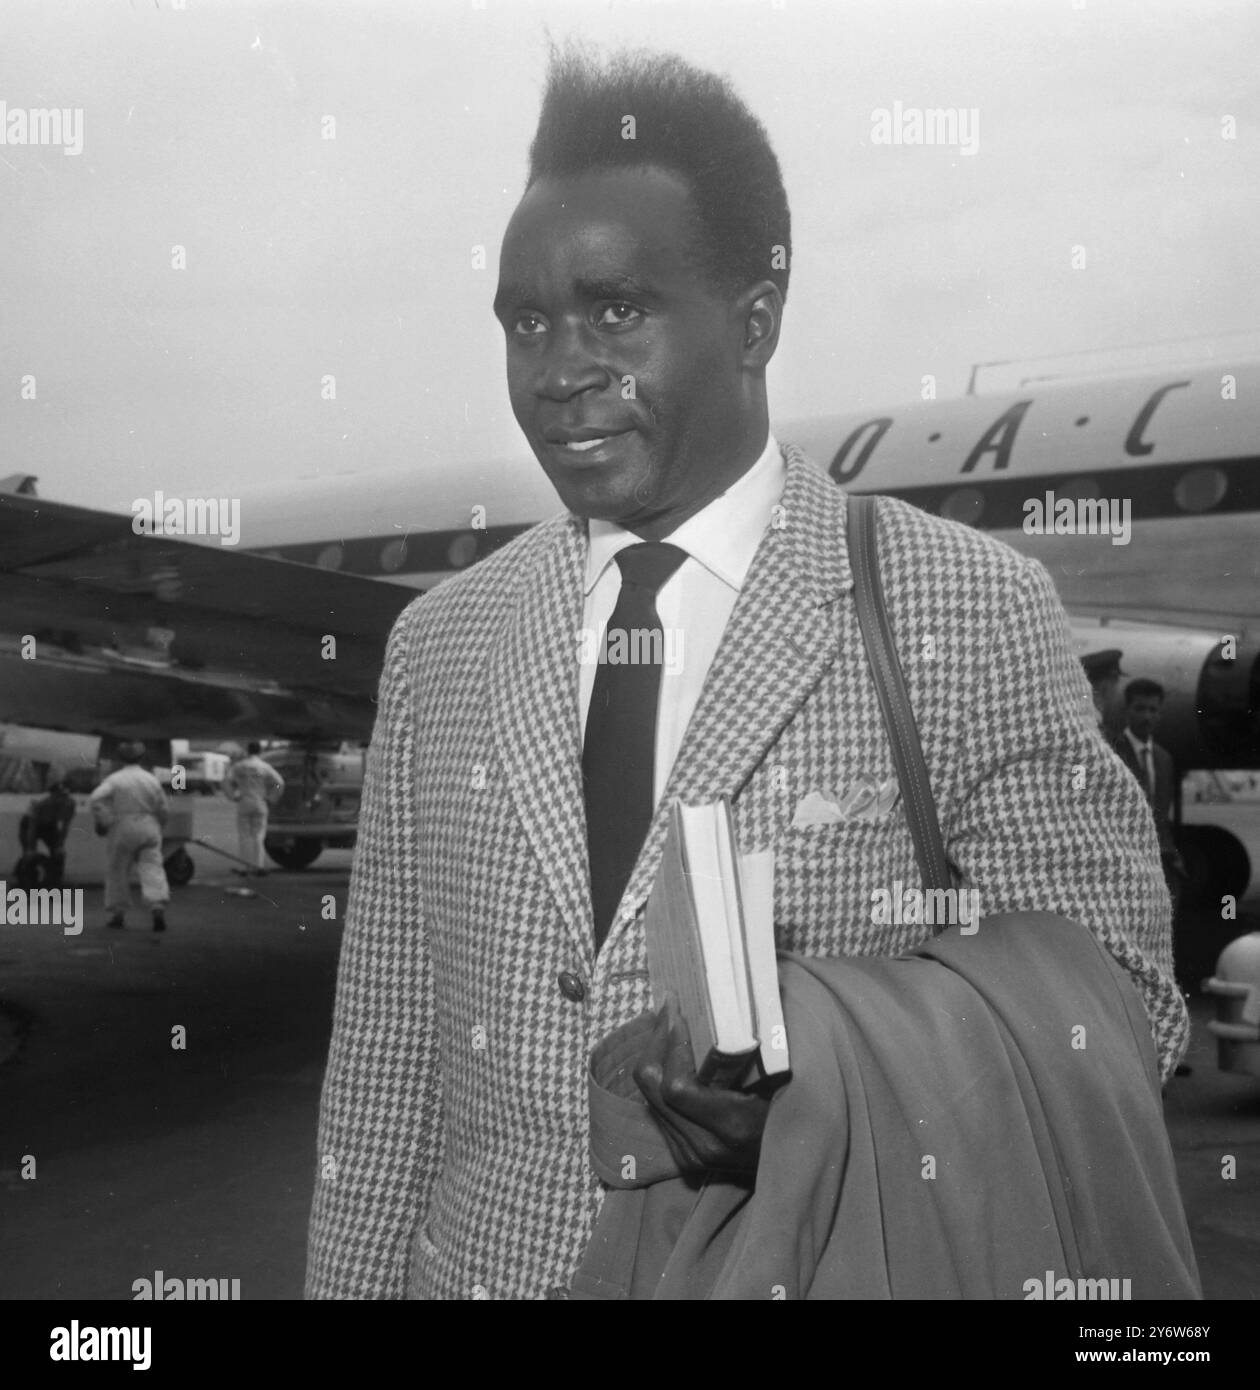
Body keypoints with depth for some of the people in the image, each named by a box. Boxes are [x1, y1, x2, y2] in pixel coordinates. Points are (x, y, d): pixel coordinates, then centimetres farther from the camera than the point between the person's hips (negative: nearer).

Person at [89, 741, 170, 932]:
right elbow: (163, 809, 7)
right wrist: (157, 826, 21)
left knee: (118, 871, 10)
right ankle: (158, 906, -23)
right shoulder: (152, 779, 6)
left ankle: (118, 914, 15)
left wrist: (107, 822, -8)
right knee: (152, 868, -3)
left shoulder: (115, 779, -4)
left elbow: (95, 800, -17)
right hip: (149, 829, 2)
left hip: (123, 829, -2)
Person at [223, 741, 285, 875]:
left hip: (243, 805, 0)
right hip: (260, 806, 0)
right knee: (258, 836, 4)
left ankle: (249, 865, -1)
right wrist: (271, 799, -1)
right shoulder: (265, 767, 0)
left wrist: (235, 796, -2)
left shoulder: (238, 766, 3)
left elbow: (227, 782, -10)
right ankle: (257, 865, -5)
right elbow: (279, 783, -10)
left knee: (245, 836, 5)